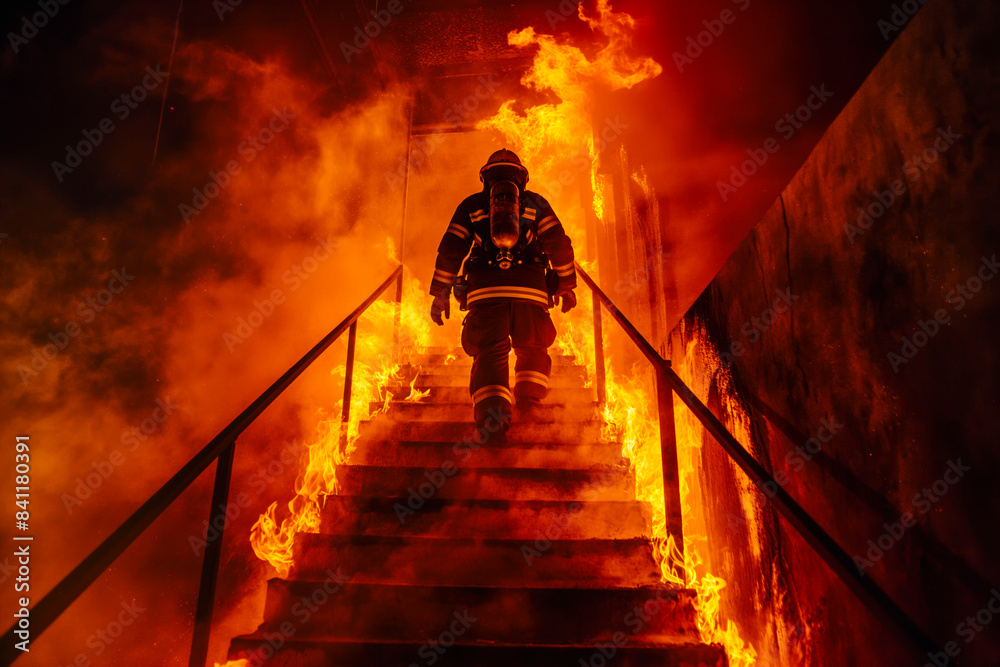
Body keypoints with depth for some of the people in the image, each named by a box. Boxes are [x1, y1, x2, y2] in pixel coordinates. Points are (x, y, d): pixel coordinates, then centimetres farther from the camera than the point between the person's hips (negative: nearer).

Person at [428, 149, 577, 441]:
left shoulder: (471, 205, 16)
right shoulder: (535, 203, 16)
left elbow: (449, 250, 9)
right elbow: (560, 244, 6)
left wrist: (440, 293, 13)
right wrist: (566, 285, 13)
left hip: (485, 291, 0)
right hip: (529, 290, 0)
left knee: (490, 352, -2)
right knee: (533, 350, 21)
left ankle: (492, 416, -20)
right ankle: (528, 400, 9)